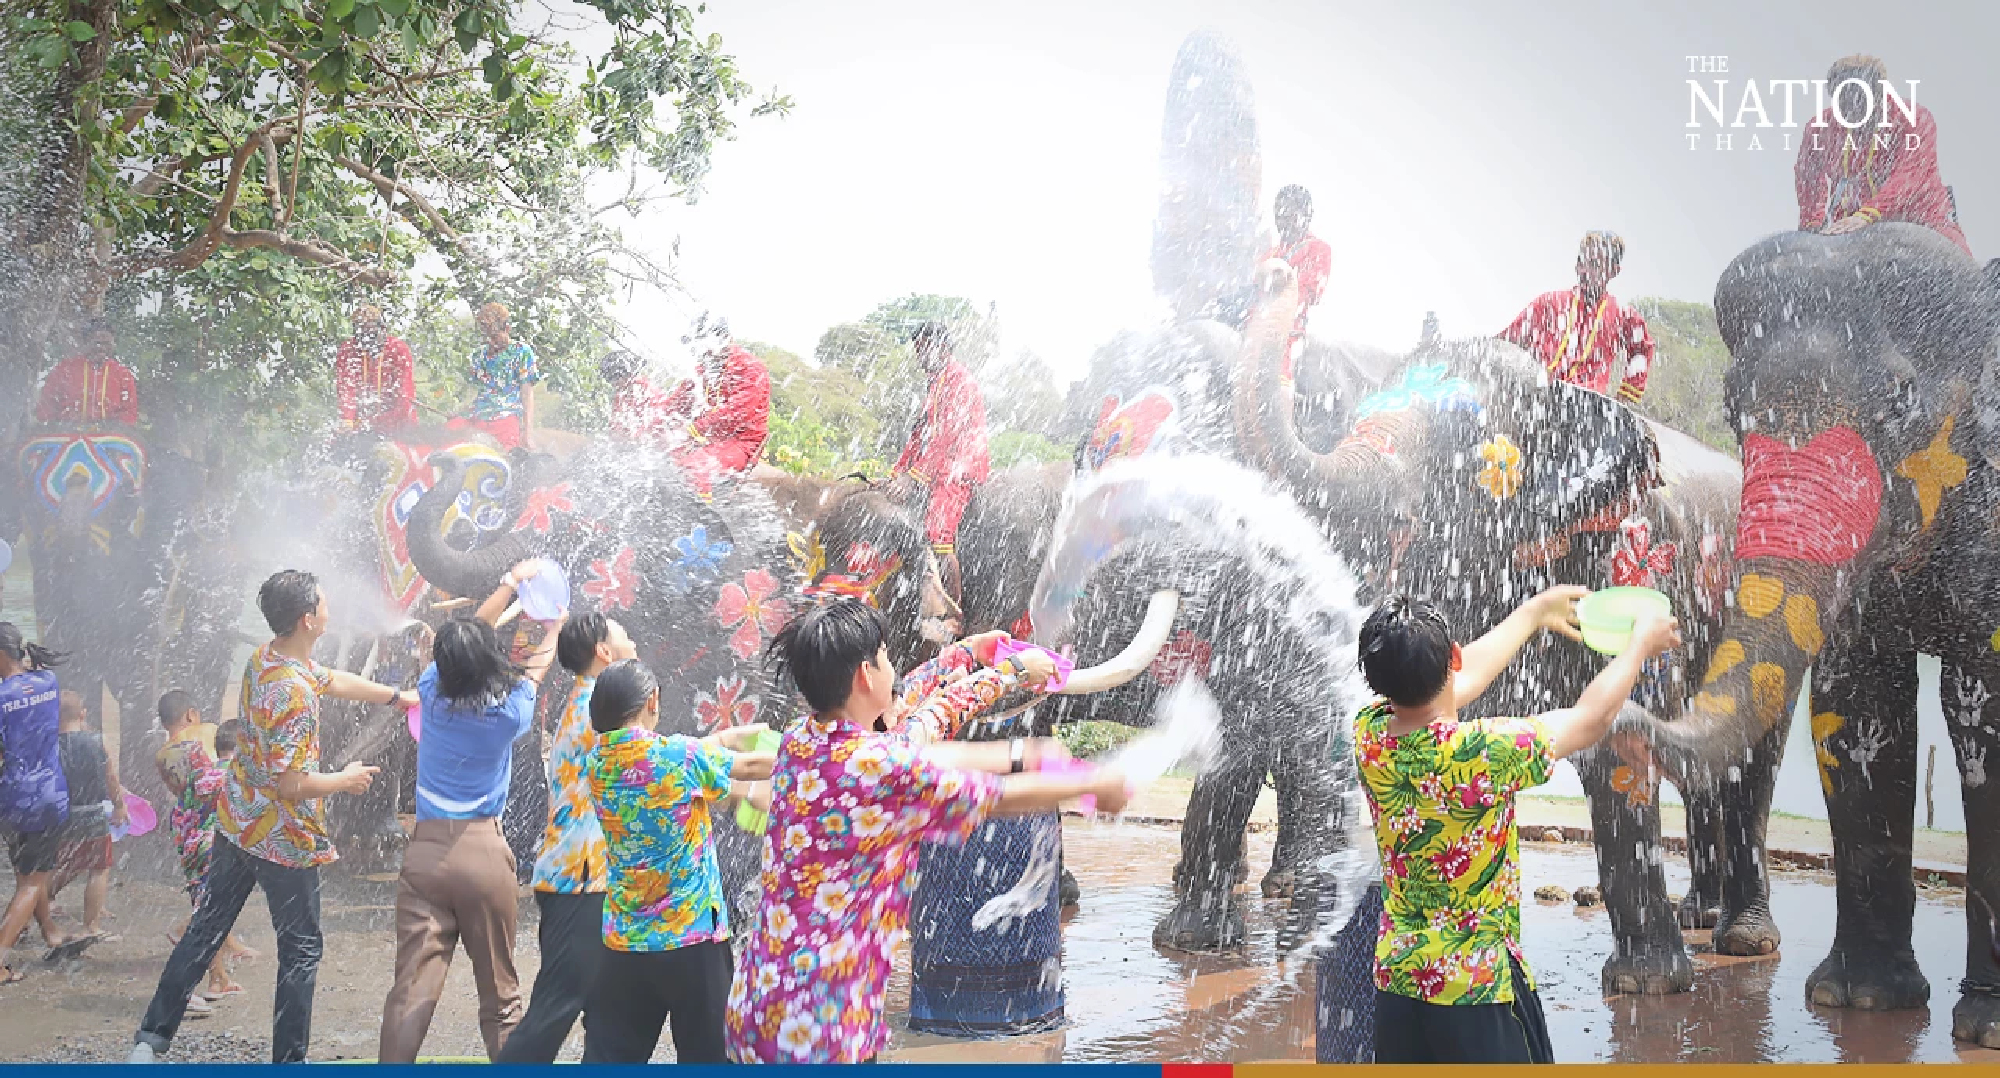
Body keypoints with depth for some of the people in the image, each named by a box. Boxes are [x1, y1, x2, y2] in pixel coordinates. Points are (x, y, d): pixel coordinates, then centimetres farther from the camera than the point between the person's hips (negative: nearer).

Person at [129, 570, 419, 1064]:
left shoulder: (263, 658, 0)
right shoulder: (294, 693, -28)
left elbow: (336, 681, 17)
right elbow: (293, 785, -27)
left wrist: (402, 696, 22)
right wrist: (347, 780, -11)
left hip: (237, 820, 9)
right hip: (282, 838, -8)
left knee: (206, 929, 17)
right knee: (301, 949, 6)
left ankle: (150, 1041, 22)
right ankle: (289, 1061, 12)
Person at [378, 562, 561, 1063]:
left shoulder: (433, 694, 1)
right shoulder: (508, 712, -4)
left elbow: (465, 635, 19)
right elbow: (535, 669, 18)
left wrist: (510, 583, 28)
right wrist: (554, 628, 38)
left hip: (426, 849, 2)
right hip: (484, 852, -1)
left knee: (413, 985, -4)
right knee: (499, 987, 10)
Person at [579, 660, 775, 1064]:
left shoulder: (598, 763, 1)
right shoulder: (683, 756, -13)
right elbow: (753, 766, 3)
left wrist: (733, 735, 24)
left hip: (624, 942, 5)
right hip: (693, 939, -5)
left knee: (609, 1057, 9)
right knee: (707, 1056, 7)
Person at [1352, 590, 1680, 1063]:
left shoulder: (1370, 734, -9)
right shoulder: (1481, 753, -26)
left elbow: (1462, 679, 11)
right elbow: (1590, 719, -8)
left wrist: (1533, 613, 24)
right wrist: (1640, 645, 9)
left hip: (1395, 981, 6)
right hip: (1477, 988, -5)